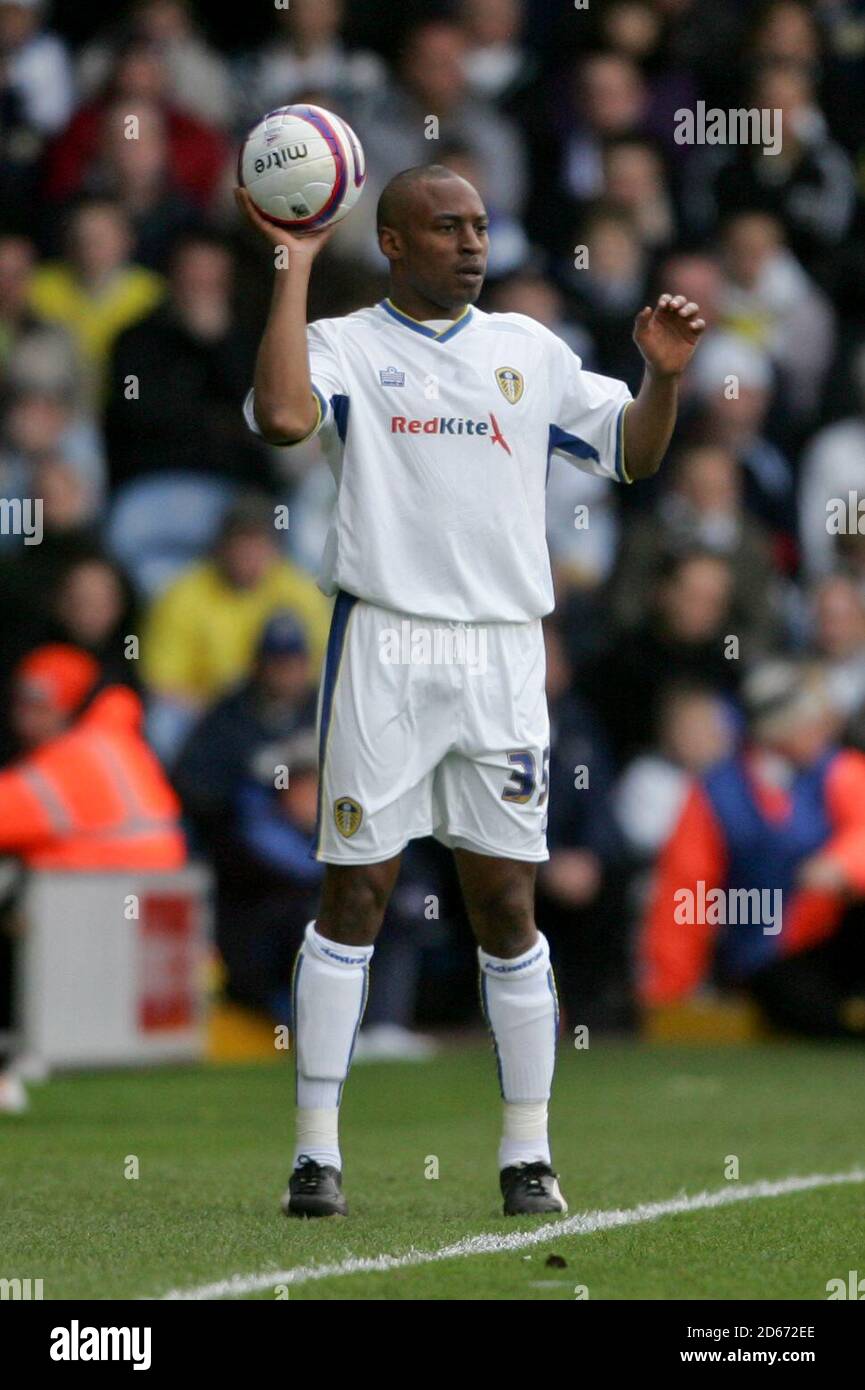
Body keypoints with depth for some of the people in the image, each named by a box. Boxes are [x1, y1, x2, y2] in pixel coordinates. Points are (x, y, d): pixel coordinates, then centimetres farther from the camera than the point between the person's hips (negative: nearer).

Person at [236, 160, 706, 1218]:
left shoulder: (527, 348, 15)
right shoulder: (345, 345, 3)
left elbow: (631, 453, 20)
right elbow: (282, 415, -18)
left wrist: (663, 376, 1)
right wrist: (294, 268, -13)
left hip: (502, 650, 3)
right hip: (384, 645, -3)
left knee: (507, 904, 3)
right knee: (355, 894, -2)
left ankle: (527, 1156, 9)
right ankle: (316, 1151, 3)